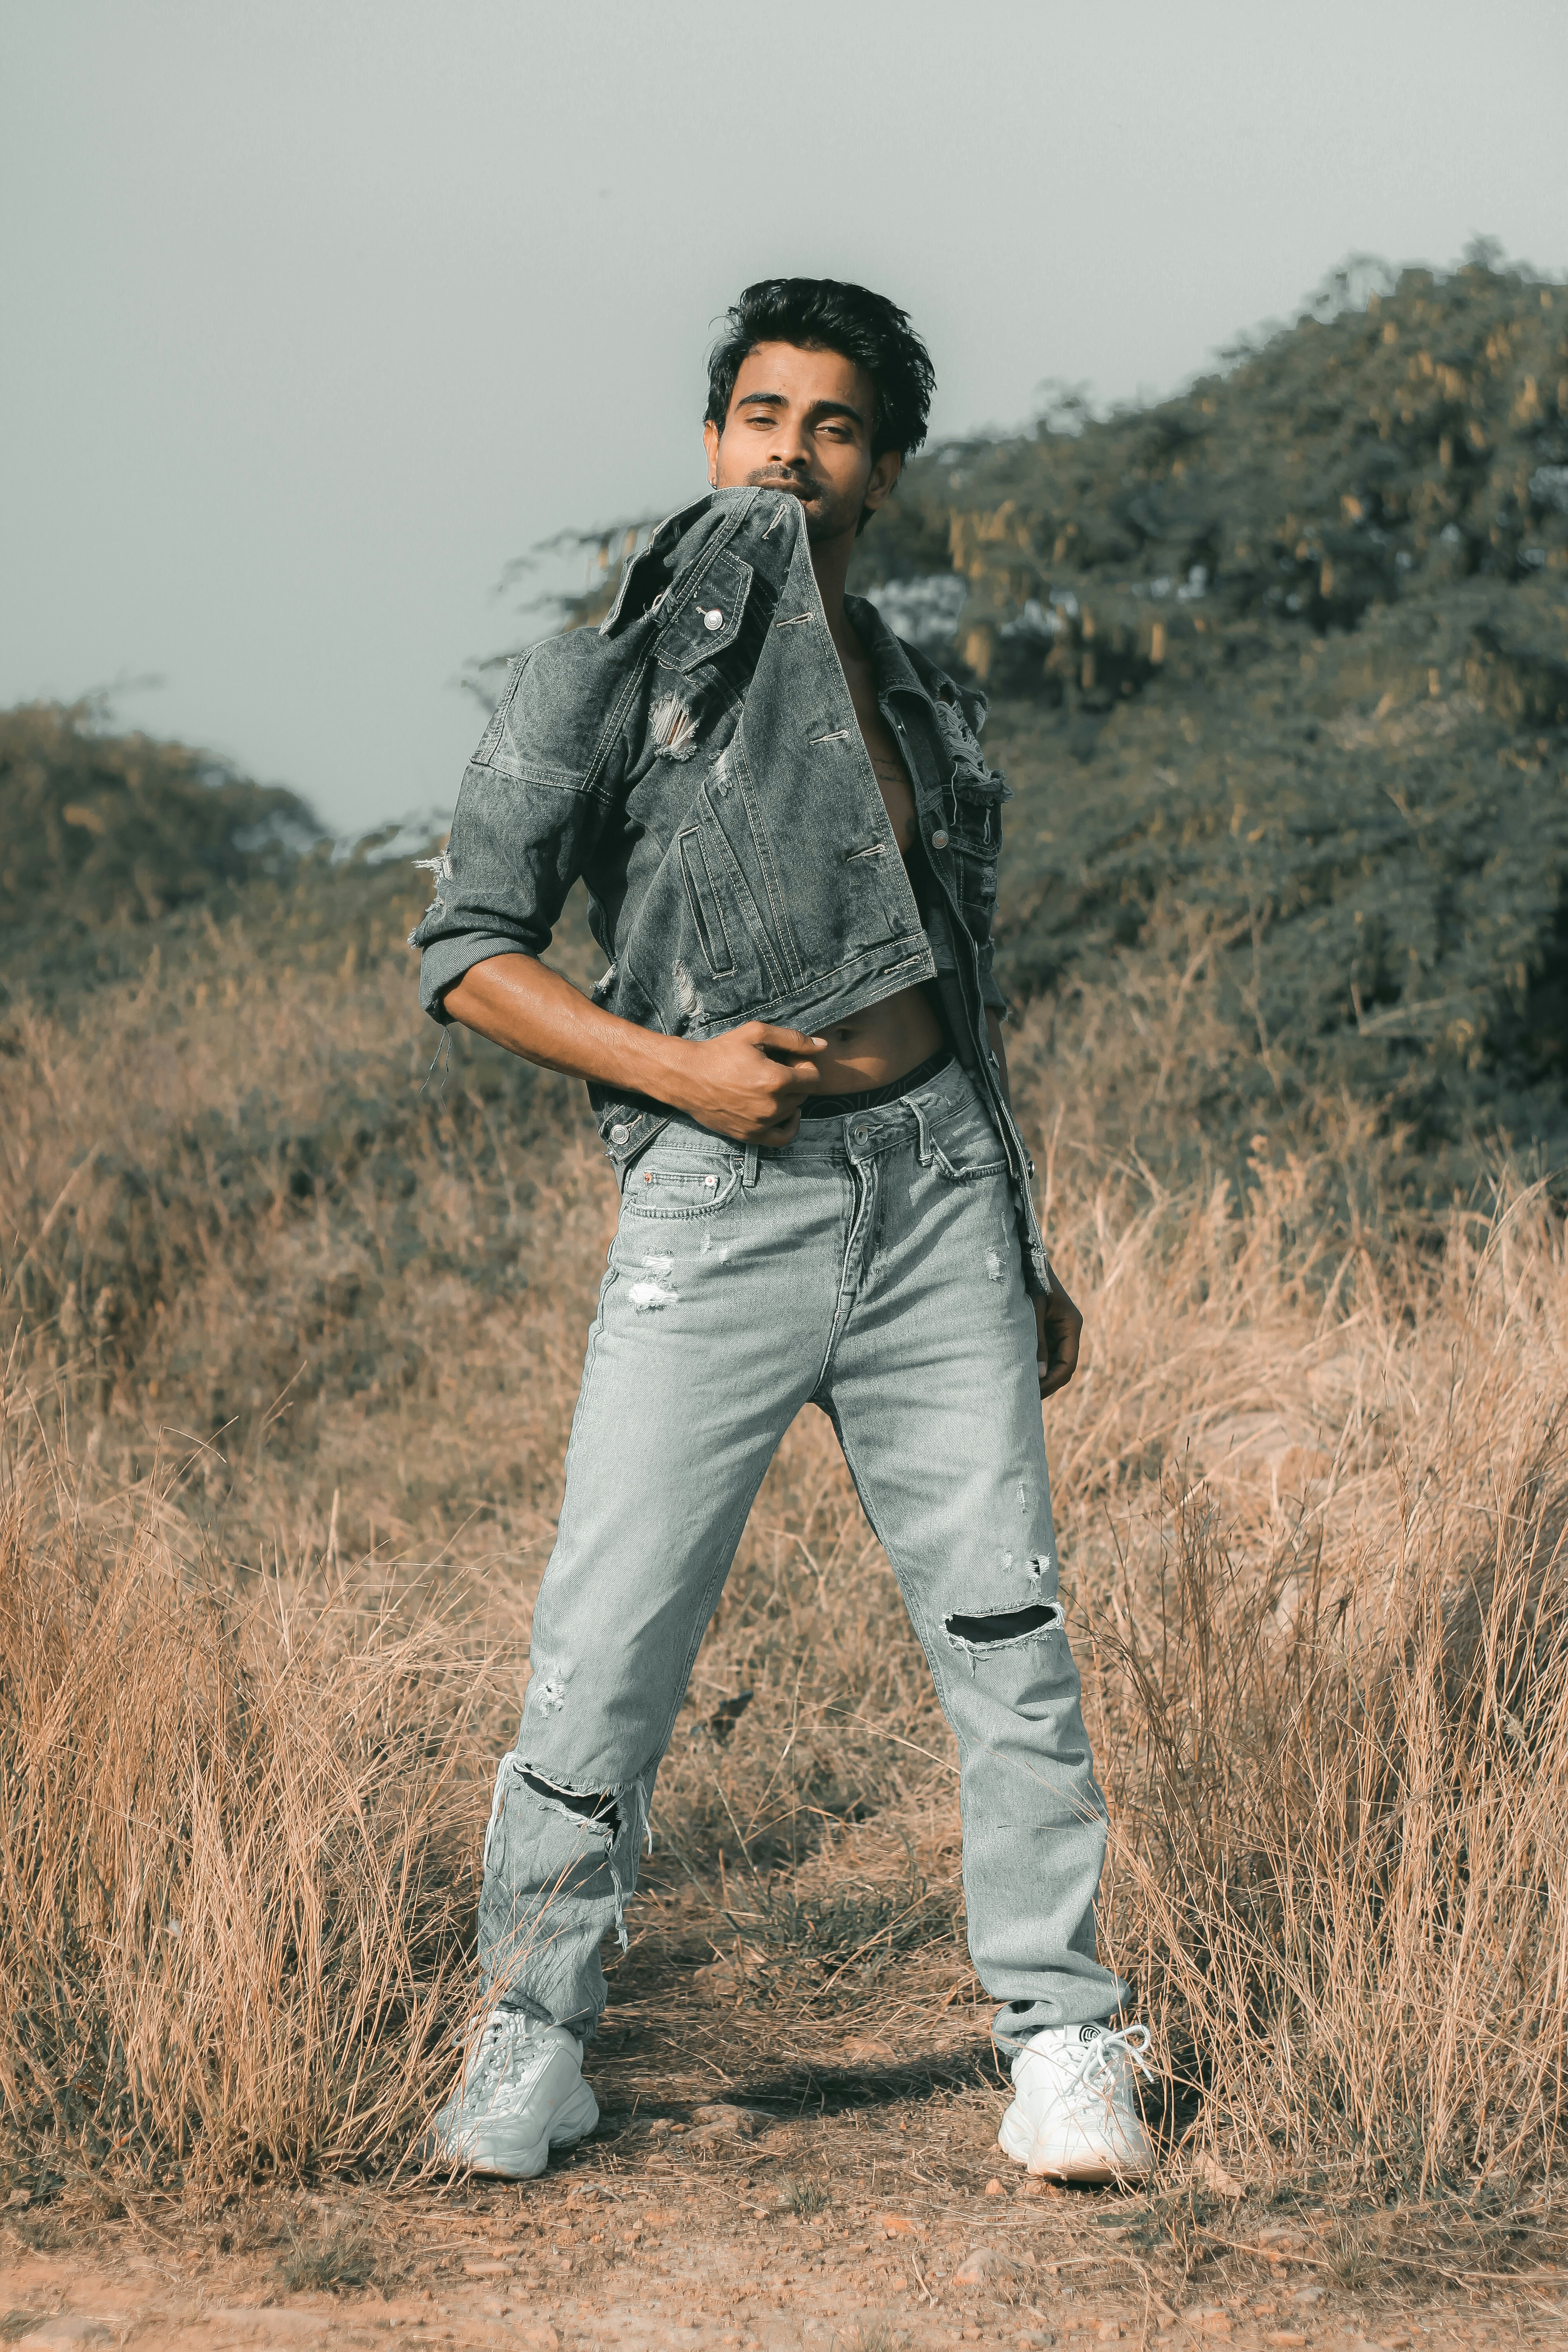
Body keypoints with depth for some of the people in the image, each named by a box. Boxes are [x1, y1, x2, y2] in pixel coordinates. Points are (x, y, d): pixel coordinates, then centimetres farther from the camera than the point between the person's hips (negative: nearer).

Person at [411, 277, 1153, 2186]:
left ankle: (1063, 2044, 11)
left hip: (937, 1188, 4)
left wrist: (1028, 1254, 20)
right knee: (607, 1642, -4)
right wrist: (677, 1066, -13)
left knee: (1003, 1626, 1)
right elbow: (469, 949, 0)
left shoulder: (931, 716, 18)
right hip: (720, 1203, -3)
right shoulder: (606, 678, 4)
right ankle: (532, 2044, 11)